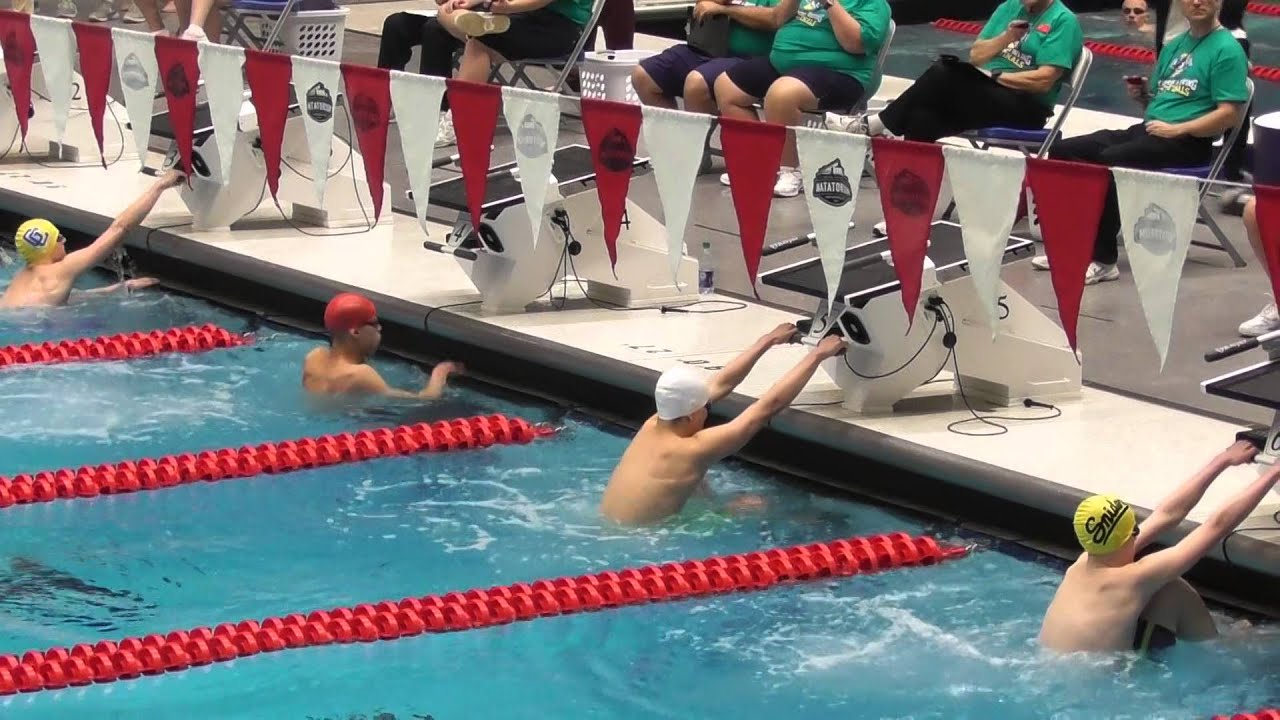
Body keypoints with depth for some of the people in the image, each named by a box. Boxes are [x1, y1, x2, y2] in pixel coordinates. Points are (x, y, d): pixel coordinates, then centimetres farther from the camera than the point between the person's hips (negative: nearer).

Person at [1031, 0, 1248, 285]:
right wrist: (1143, 95, 4)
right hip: (1146, 130, 8)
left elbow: (1229, 114, -14)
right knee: (1063, 150, -6)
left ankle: (1103, 259, -26)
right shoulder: (1173, 46, 19)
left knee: (1109, 160, -32)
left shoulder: (1227, 50, -6)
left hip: (1188, 143, -8)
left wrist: (1177, 129, -19)